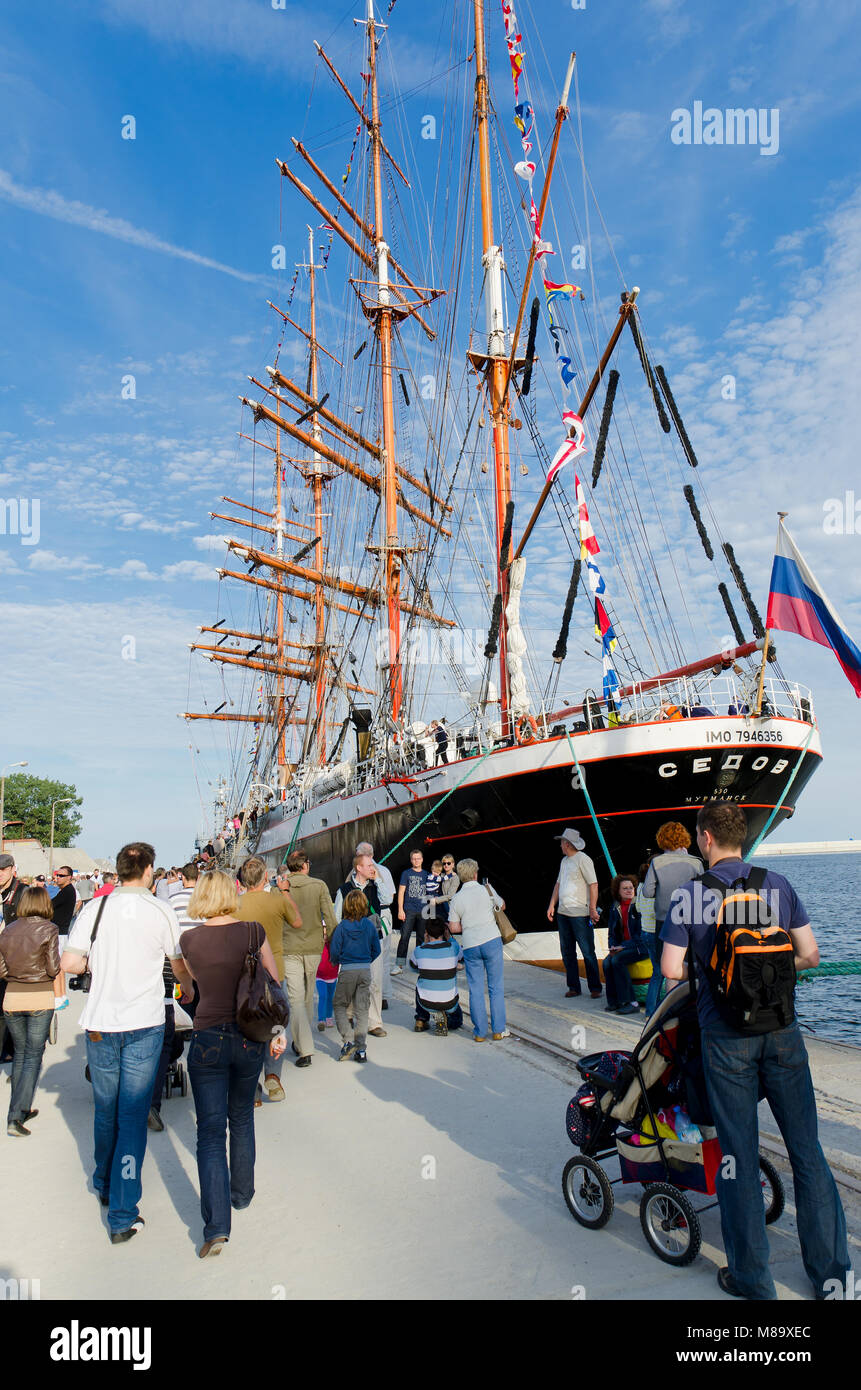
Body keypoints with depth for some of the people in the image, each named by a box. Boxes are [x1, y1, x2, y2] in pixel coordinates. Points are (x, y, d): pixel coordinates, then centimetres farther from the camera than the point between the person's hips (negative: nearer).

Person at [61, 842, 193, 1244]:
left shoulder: (94, 908, -4)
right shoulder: (160, 912, -7)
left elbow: (69, 962, -7)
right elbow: (181, 968, 2)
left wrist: (98, 964, 13)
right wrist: (189, 990, 23)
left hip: (100, 1025, 2)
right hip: (144, 1025, -2)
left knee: (106, 1112, 20)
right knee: (133, 1117, 5)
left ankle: (105, 1186, 41)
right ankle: (123, 1216, 7)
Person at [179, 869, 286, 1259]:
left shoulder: (189, 939, -6)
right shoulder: (252, 932, -8)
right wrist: (277, 1031, 7)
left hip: (208, 1039, -1)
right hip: (249, 1037, 2)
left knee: (211, 1131, 5)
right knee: (242, 1119, 22)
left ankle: (216, 1225, -4)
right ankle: (241, 1194, 38)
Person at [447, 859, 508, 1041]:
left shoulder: (456, 899, 2)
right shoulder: (486, 889, -1)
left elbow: (453, 928, 1)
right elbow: (502, 906, 16)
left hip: (470, 946, 1)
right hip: (491, 940, -1)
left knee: (475, 990, 9)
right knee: (496, 987, 8)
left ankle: (480, 1032, 13)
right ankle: (499, 1030, 12)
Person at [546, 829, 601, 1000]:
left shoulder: (583, 859, -8)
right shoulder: (564, 861, 17)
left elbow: (593, 885, -11)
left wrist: (593, 909, -15)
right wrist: (552, 905, 17)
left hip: (580, 914, -8)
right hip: (562, 913, 8)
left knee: (588, 952, -3)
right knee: (567, 952, 9)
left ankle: (595, 988, 7)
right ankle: (573, 987, 17)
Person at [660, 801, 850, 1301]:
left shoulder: (690, 895, -9)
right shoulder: (778, 884, 0)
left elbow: (671, 970, -11)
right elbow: (810, 955, 3)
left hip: (727, 1038, -2)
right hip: (782, 1031, 3)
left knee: (739, 1155, 9)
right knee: (807, 1150, 14)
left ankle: (752, 1280, 20)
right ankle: (831, 1272, 25)